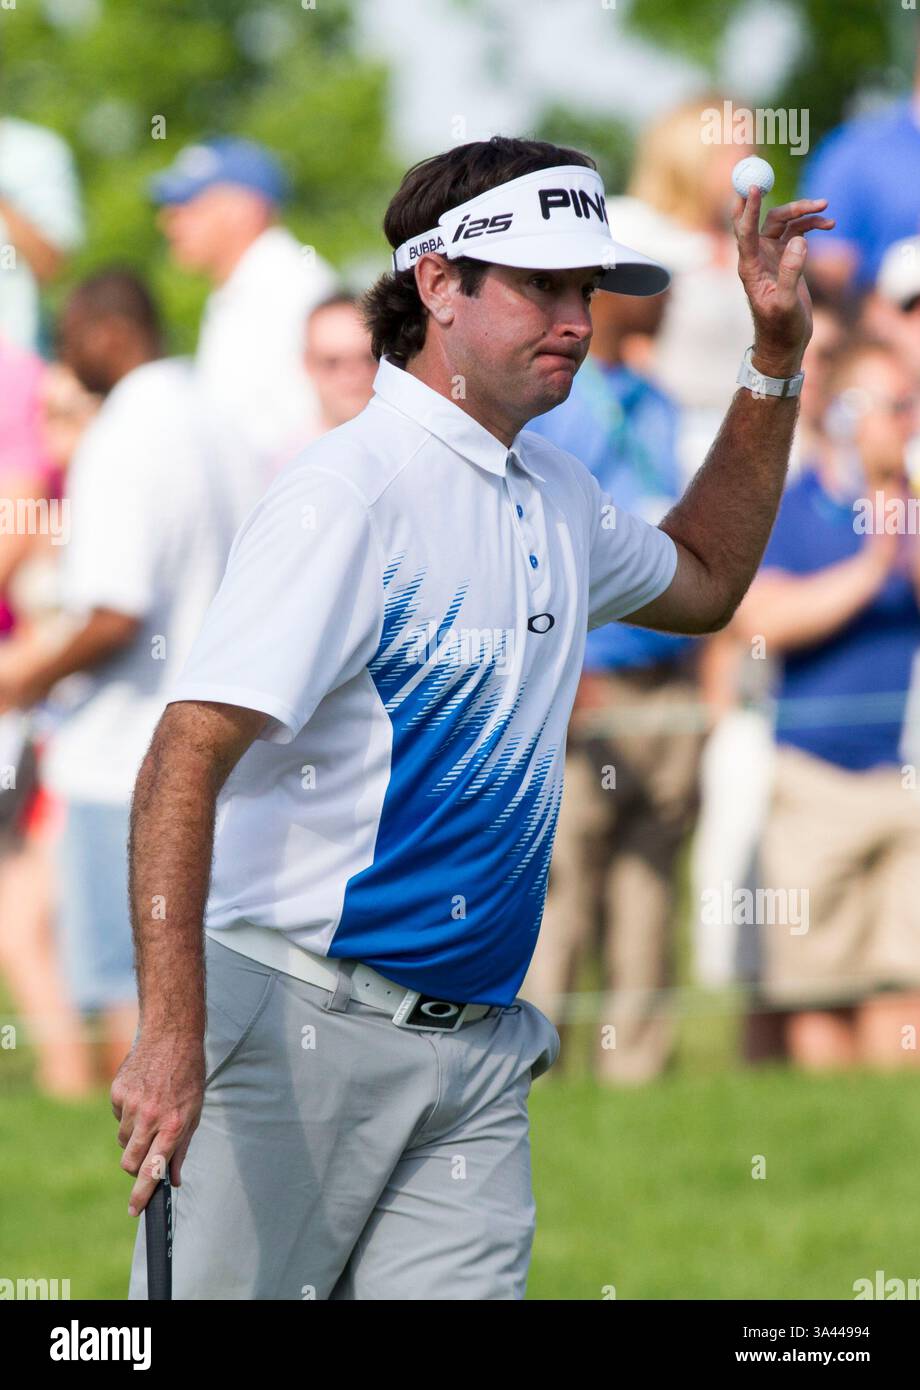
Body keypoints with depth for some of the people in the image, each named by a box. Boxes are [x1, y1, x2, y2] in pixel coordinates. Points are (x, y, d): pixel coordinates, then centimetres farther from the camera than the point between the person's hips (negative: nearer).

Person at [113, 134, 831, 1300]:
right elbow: (187, 760, -22)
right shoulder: (349, 492, -14)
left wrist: (776, 362, 24)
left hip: (476, 1049, 7)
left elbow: (701, 583, 36)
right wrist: (171, 1034, -31)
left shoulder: (557, 494, 13)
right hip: (302, 1023, -7)